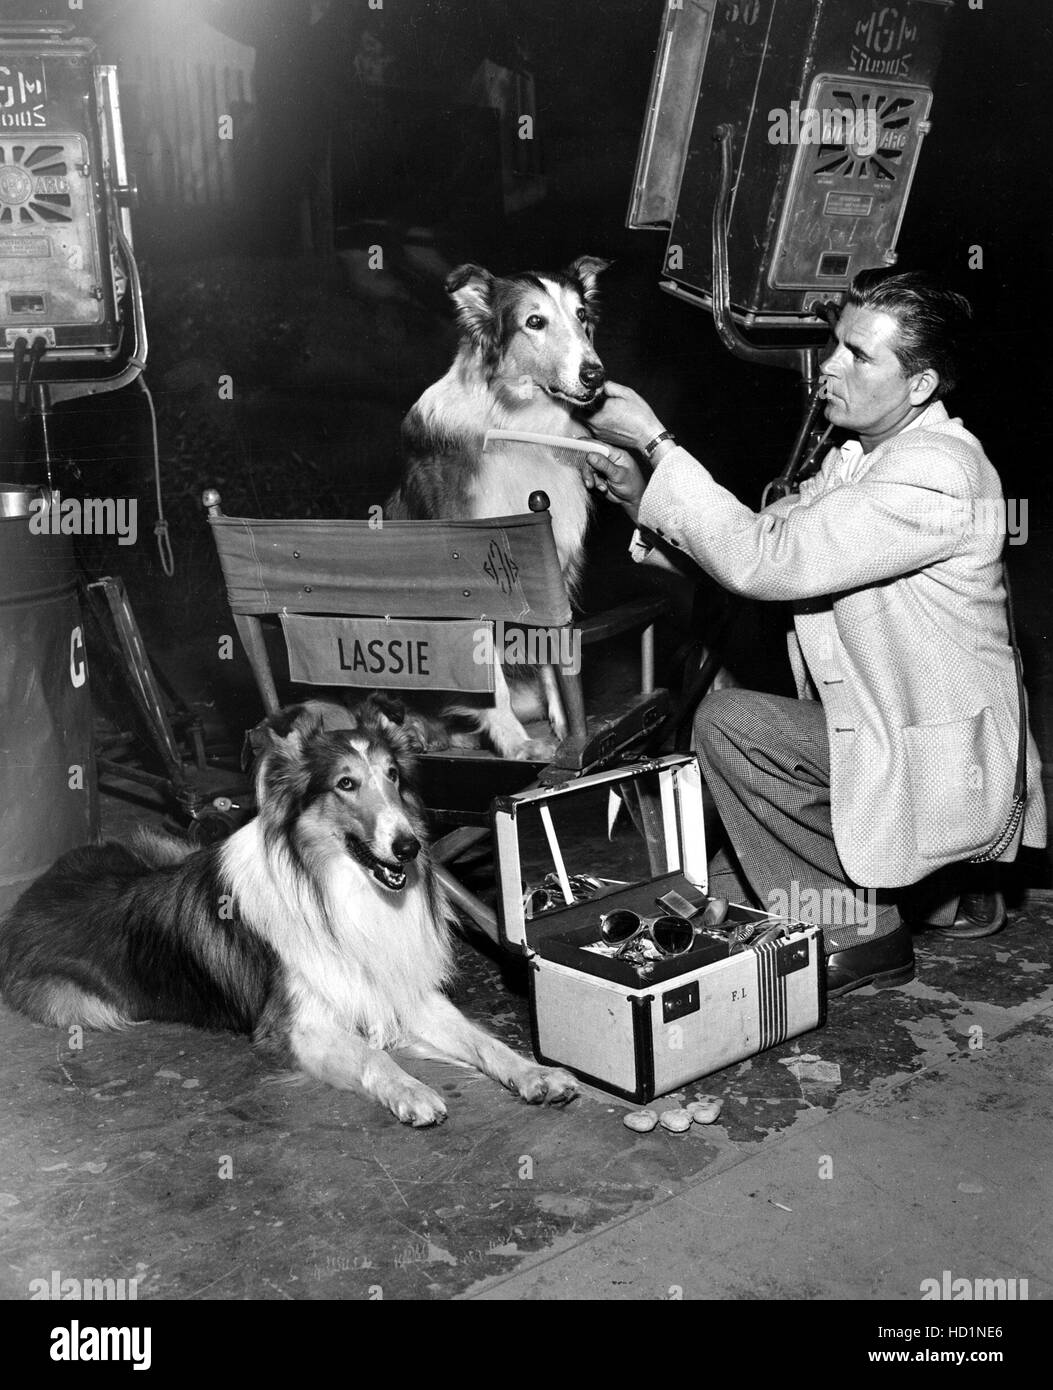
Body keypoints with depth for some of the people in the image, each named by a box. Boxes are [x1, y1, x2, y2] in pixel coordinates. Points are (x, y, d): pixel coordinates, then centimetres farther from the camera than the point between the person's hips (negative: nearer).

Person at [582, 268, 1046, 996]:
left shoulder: (937, 475, -24)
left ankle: (860, 933, 0)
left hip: (944, 769, -10)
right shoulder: (860, 456, 7)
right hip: (883, 735, 10)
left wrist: (656, 441, -23)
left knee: (728, 720, -16)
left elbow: (764, 560, -28)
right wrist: (645, 499, -9)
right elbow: (759, 538, 7)